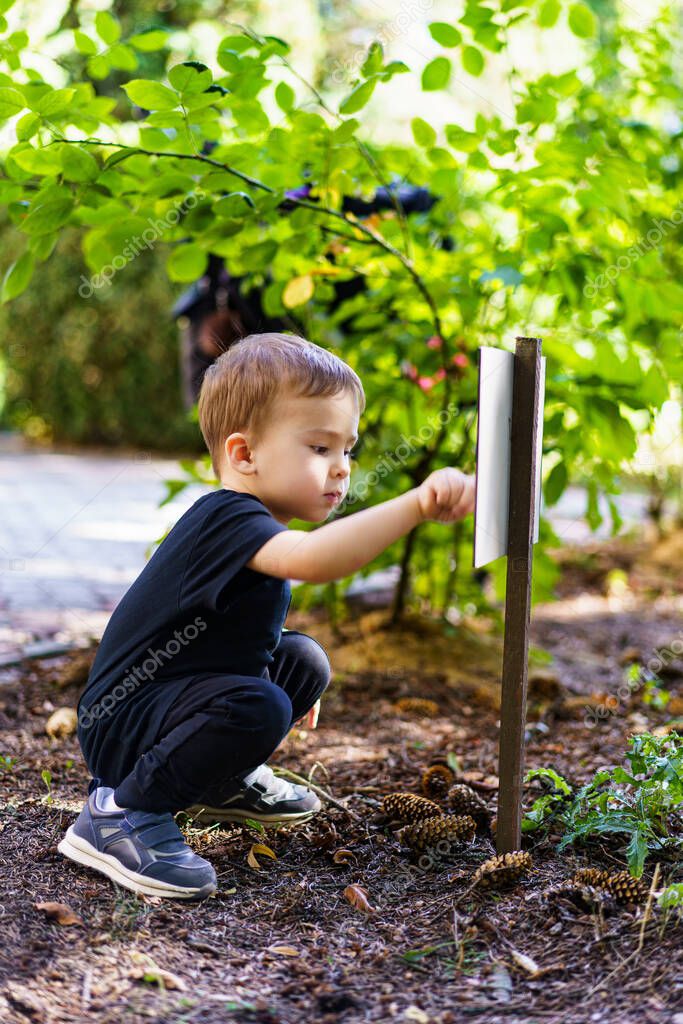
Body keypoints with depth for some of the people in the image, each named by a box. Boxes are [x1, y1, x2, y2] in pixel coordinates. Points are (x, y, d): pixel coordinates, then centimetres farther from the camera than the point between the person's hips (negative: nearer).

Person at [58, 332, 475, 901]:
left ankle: (222, 780, 26)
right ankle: (118, 814, -18)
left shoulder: (249, 524, 7)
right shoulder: (226, 520, -25)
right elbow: (312, 560, -47)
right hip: (121, 721, -10)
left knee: (303, 661, 13)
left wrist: (291, 683, 22)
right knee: (256, 708, -33)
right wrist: (417, 505, -54)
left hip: (175, 694, 10)